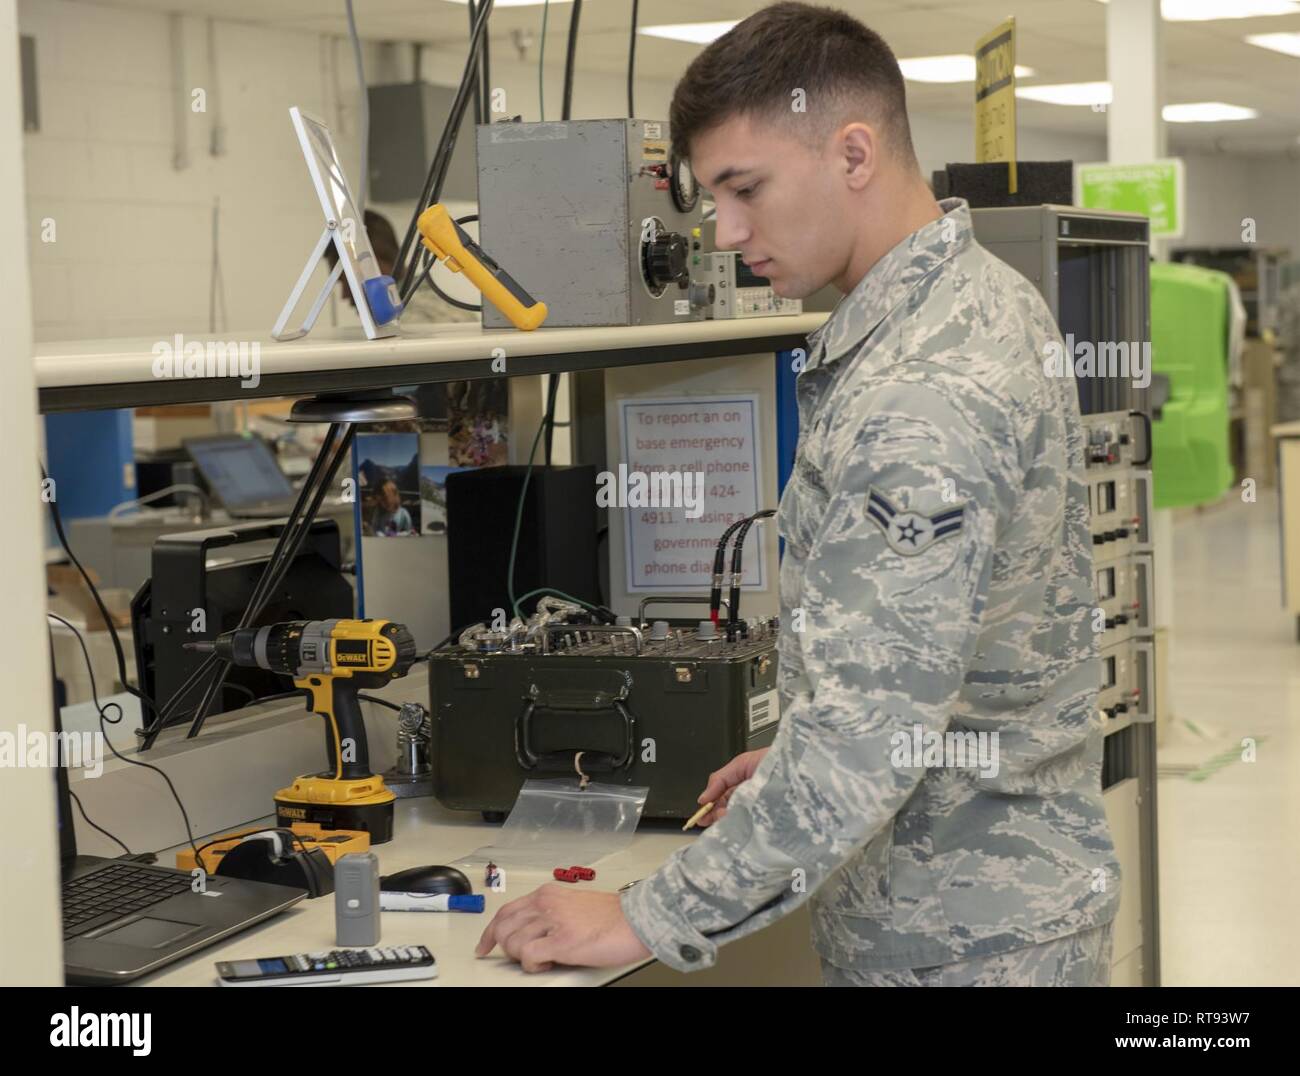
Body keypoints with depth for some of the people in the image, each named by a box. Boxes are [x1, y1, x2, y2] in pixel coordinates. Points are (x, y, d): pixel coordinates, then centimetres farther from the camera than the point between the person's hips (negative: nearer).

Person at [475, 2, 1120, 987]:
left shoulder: (919, 404, -27)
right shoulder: (984, 298, 5)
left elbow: (872, 738, -30)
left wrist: (647, 923, -24)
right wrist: (801, 760, 14)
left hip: (955, 942, -9)